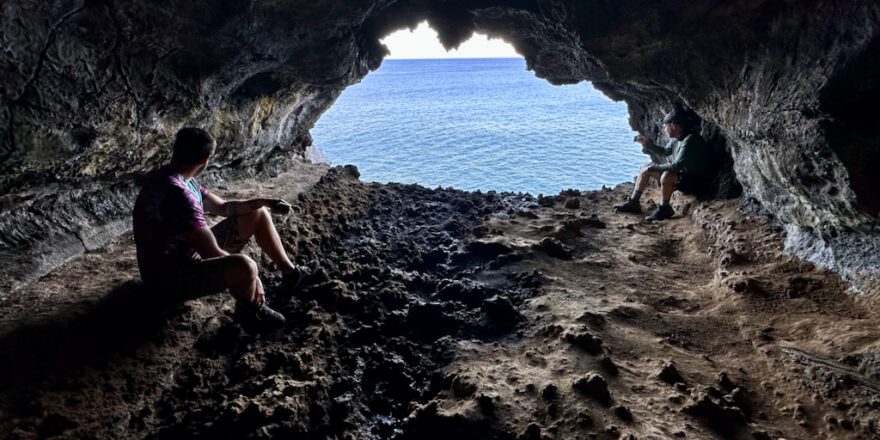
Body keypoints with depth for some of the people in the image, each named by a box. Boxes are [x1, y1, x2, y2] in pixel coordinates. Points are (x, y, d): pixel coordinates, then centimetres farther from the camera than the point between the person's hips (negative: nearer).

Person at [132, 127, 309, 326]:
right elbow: (213, 255, -29)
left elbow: (223, 207, 15)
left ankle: (290, 272, 21)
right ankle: (251, 309, -5)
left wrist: (263, 202, 3)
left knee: (258, 214, 10)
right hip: (171, 278, -10)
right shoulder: (177, 194, -30)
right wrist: (252, 276, -16)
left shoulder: (182, 180, 1)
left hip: (191, 252, 10)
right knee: (244, 266, -39)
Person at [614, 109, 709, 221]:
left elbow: (677, 165, -31)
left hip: (694, 180, -10)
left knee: (666, 176, -38)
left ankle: (664, 209, -16)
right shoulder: (677, 139, 3)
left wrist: (655, 167, -21)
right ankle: (633, 203, 10)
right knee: (646, 169, 8)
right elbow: (664, 152, 21)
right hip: (680, 174, 10)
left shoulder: (691, 140, -25)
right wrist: (646, 143, 10)